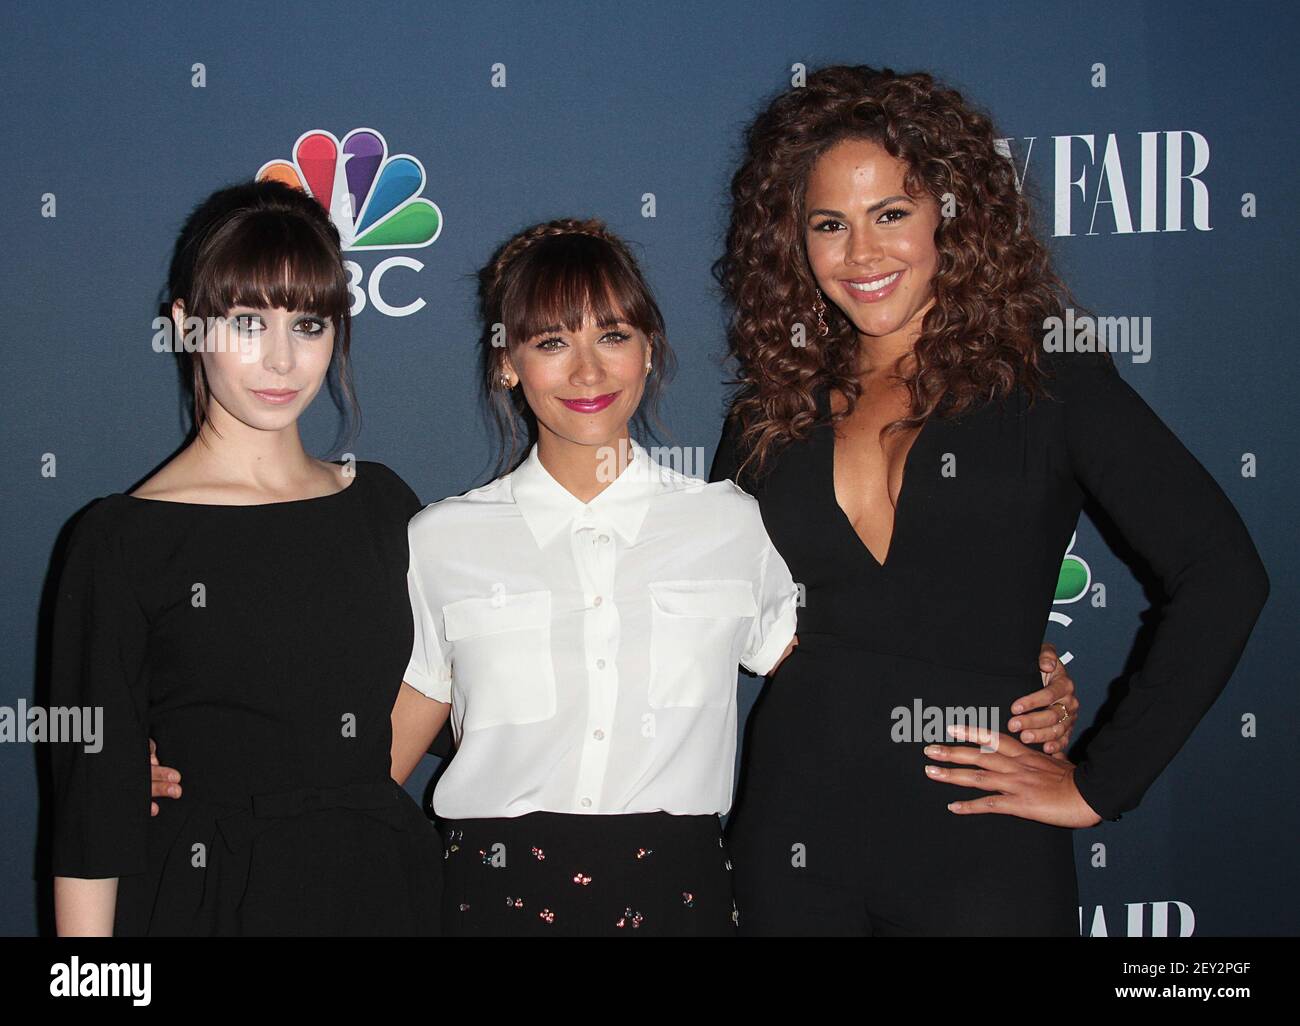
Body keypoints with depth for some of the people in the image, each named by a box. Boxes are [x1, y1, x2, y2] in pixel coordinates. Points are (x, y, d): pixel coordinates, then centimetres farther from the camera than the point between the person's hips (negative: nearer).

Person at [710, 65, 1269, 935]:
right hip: (796, 834, 3)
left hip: (981, 842, -3)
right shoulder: (776, 415, 6)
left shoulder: (1043, 381, -5)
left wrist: (1101, 785, -11)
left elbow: (1223, 574, -12)